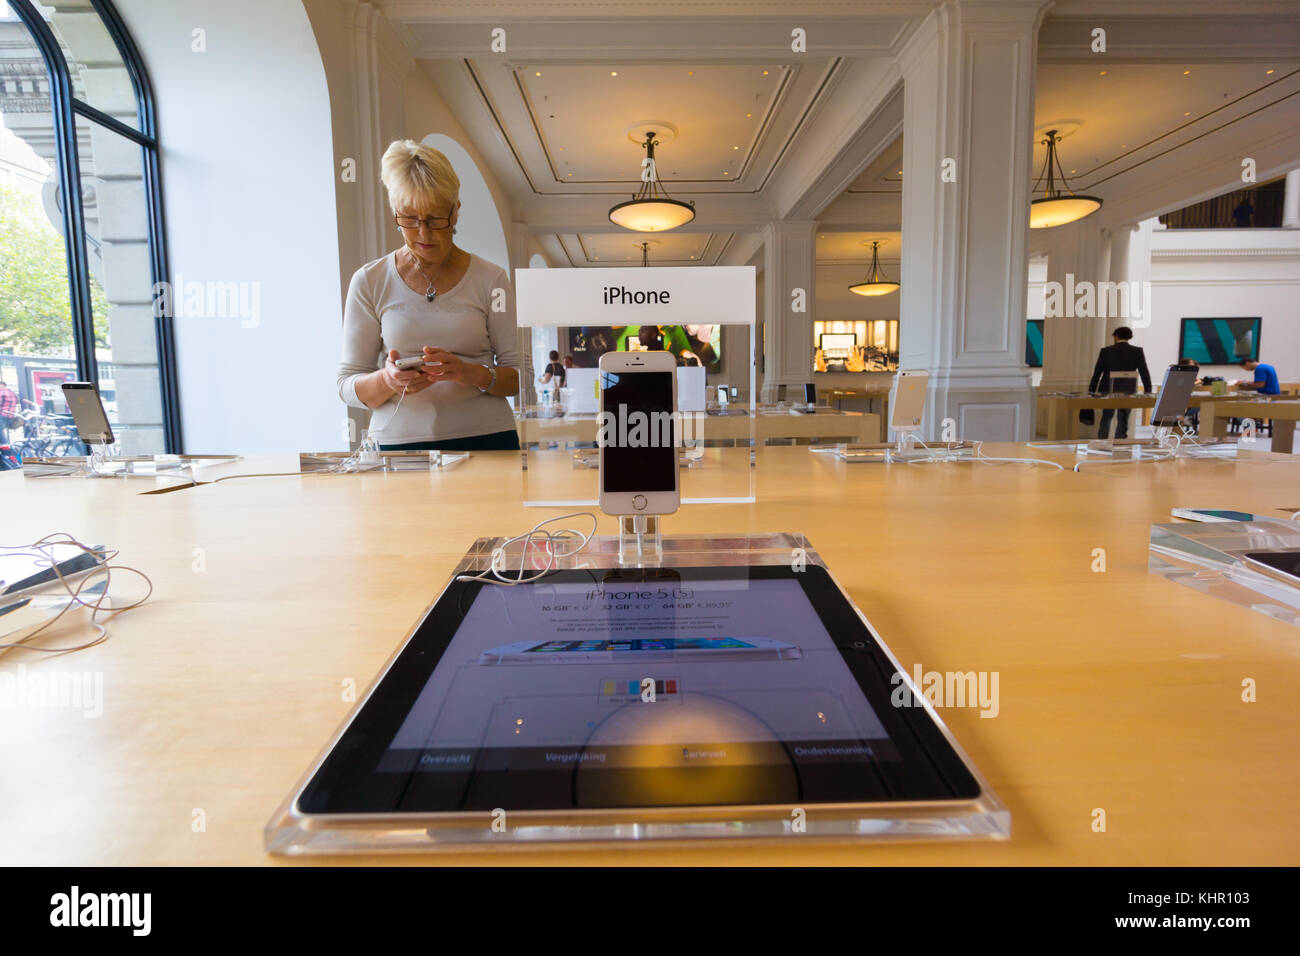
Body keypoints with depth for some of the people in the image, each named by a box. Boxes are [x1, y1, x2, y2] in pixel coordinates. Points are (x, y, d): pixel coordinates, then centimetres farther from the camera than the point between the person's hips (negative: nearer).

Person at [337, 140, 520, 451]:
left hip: (486, 437, 0)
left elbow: (520, 376, 5)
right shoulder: (369, 282, 8)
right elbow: (347, 385, 8)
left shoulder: (490, 279, 7)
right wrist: (388, 380, -13)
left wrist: (472, 374, -14)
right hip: (401, 441, 1)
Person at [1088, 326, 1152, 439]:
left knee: (1106, 418, 15)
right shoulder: (1137, 351, -3)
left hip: (1108, 390, 1)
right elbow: (1144, 372, -3)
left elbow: (1097, 372, 0)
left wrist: (1091, 391, 6)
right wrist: (1147, 391, 3)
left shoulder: (1105, 351, -2)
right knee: (1122, 421, 8)